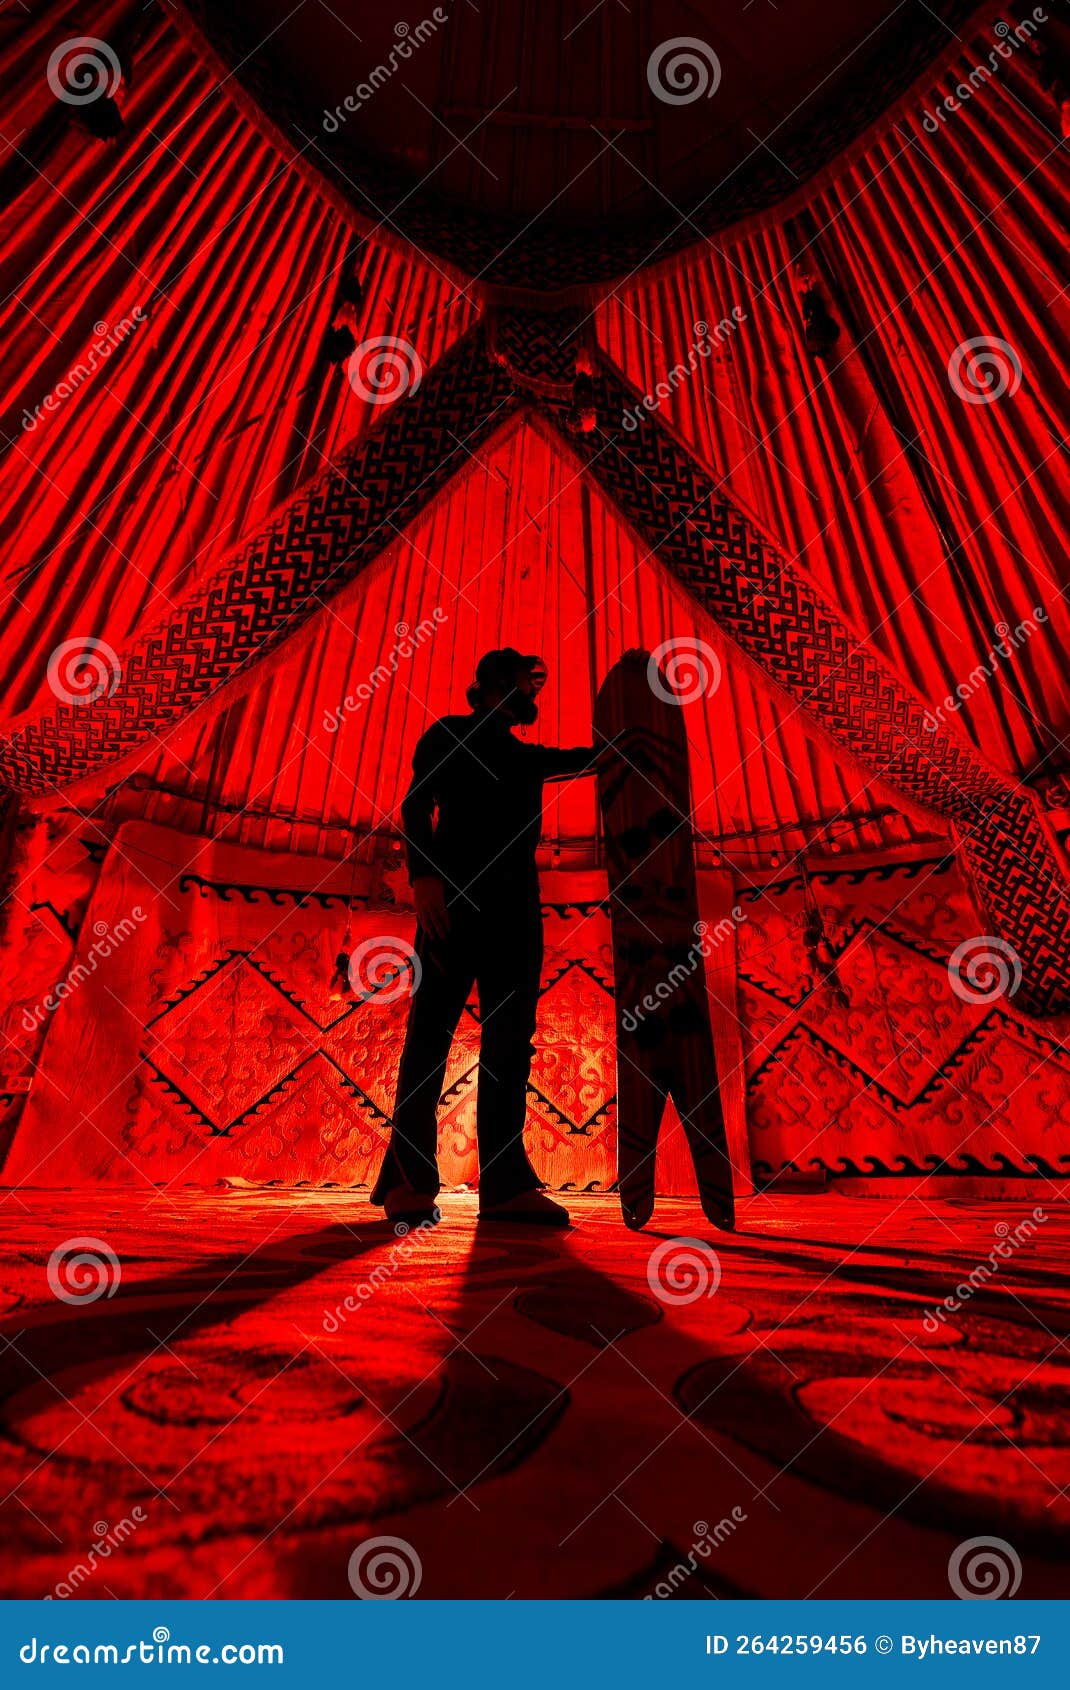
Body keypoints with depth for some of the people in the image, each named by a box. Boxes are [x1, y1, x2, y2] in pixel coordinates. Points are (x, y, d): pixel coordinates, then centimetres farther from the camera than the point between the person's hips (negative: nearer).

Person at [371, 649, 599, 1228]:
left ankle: (506, 1182, -3)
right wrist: (423, 874, -18)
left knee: (510, 1039, -3)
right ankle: (408, 1179, 0)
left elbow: (590, 757, 35)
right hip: (456, 894, -6)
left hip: (515, 903, 6)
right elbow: (416, 804, -2)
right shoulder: (453, 734, 11)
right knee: (431, 1029, -6)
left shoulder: (525, 757, 29)